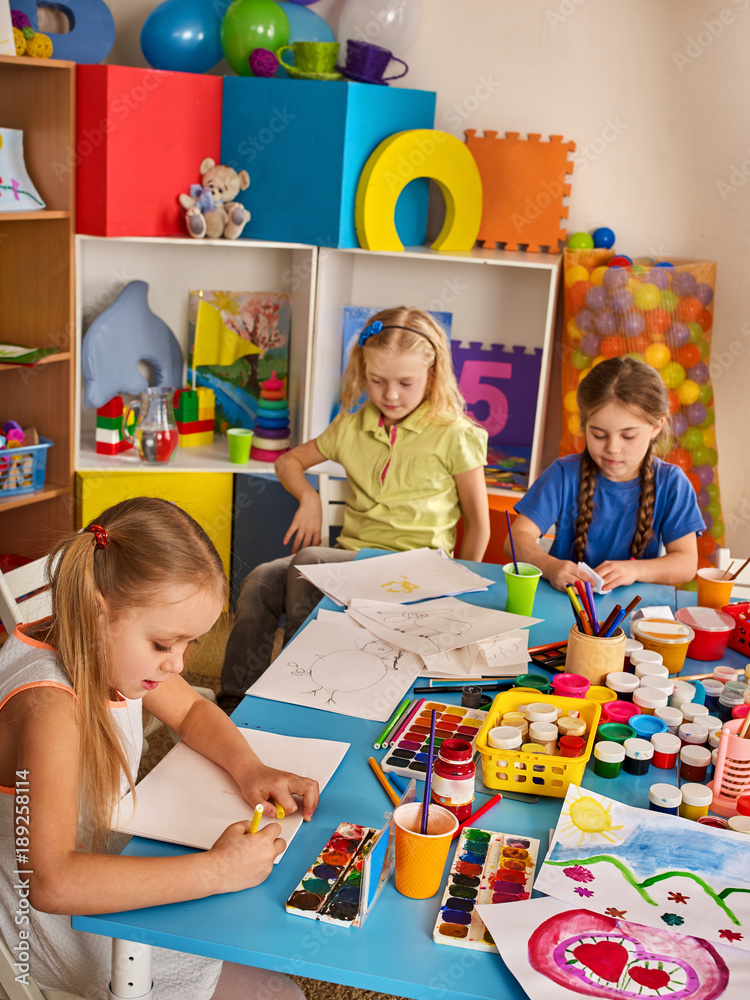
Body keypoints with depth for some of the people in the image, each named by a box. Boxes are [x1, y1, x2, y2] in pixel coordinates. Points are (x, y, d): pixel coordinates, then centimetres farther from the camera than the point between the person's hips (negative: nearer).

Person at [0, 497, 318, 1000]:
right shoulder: (49, 706, -35)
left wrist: (248, 768, -10)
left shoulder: (117, 646, -9)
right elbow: (51, 882, -43)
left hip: (109, 855, 8)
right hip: (64, 926, -8)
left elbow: (192, 710, 10)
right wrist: (218, 870, -40)